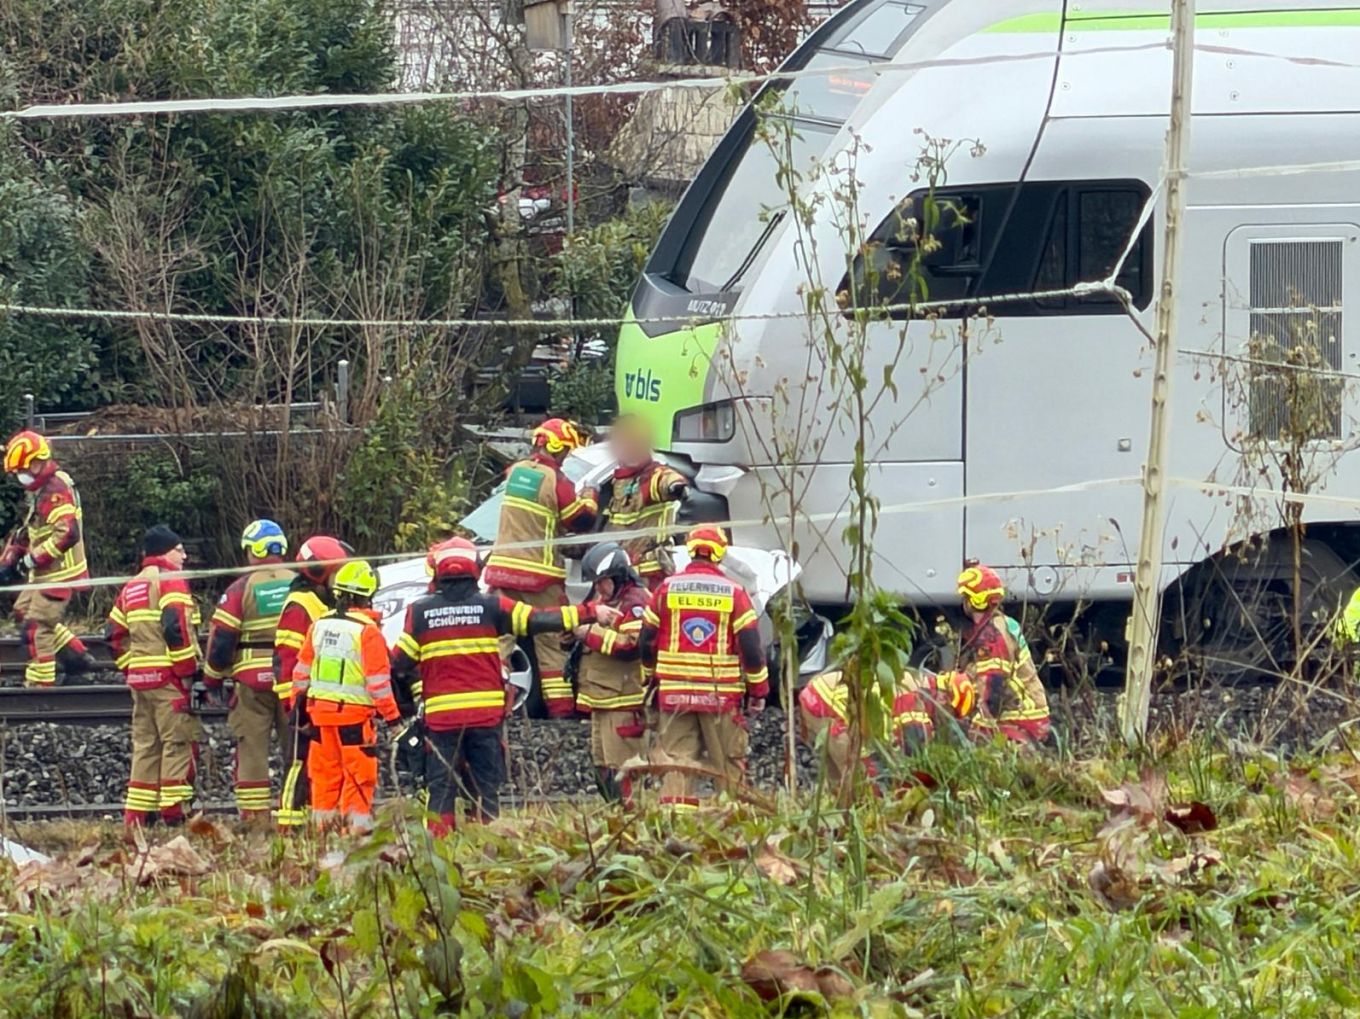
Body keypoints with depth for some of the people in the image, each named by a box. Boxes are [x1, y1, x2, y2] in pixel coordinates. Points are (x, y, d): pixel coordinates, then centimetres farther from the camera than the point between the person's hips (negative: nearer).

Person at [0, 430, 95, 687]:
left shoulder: (56, 491, -20)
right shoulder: (41, 490, 14)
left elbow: (67, 533, -30)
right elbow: (28, 531, 22)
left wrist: (32, 560, -22)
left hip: (59, 573, -11)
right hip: (45, 573, 11)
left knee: (37, 626, -9)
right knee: (23, 610, 20)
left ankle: (39, 683, -5)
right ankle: (77, 655, 22)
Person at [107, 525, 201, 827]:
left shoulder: (131, 587, 18)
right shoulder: (170, 581, -8)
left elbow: (116, 633, 18)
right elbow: (176, 629, -20)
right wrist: (188, 672, -16)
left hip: (139, 676, 8)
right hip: (169, 677, -8)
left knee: (145, 745, 13)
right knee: (179, 743, -5)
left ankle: (136, 815, 13)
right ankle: (173, 813, -9)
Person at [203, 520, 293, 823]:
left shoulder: (241, 589, -5)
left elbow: (221, 639, -6)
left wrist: (213, 679, 6)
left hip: (252, 682, -3)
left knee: (252, 750, 0)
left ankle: (254, 817, -4)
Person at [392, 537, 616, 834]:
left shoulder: (419, 612, 0)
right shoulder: (490, 607, -2)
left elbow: (400, 663, 2)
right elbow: (541, 620, -1)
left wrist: (417, 688, 24)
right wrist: (591, 612, 7)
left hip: (441, 715, 0)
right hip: (486, 714, 0)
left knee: (441, 787, 4)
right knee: (485, 787, 6)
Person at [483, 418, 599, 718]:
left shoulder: (515, 471, 7)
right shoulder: (556, 481, -12)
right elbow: (581, 521, -5)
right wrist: (590, 497, 14)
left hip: (503, 566, 5)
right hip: (539, 574, -5)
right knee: (549, 642, 2)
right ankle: (561, 707, 4)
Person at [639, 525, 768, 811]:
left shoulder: (666, 589, 2)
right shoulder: (734, 593, -4)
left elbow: (646, 641, 7)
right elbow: (750, 646, -6)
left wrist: (651, 678, 23)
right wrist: (759, 690, 4)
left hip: (674, 691, 1)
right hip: (721, 694, -1)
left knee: (676, 759, 3)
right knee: (729, 763, 5)